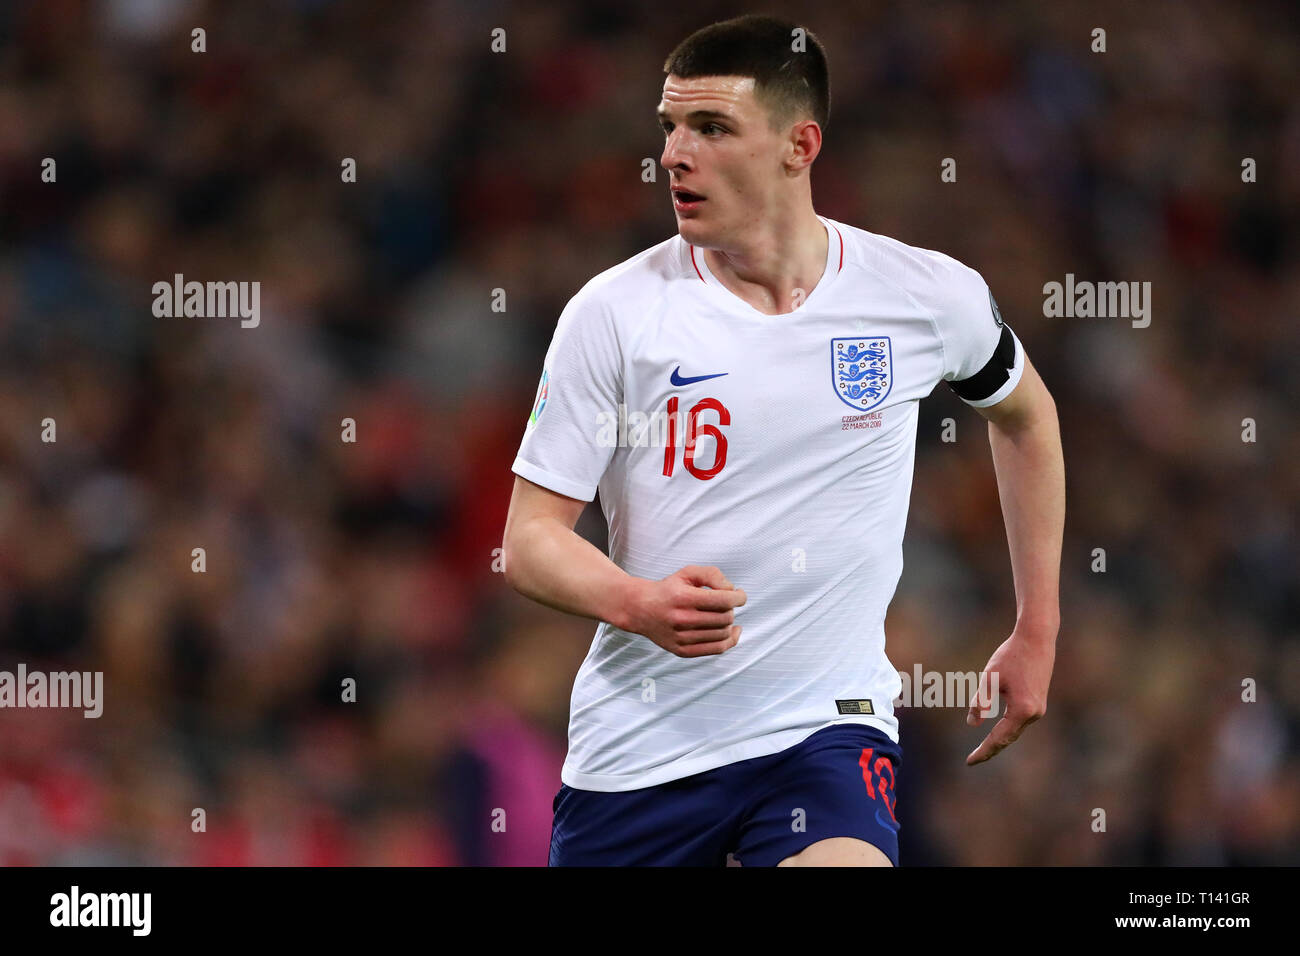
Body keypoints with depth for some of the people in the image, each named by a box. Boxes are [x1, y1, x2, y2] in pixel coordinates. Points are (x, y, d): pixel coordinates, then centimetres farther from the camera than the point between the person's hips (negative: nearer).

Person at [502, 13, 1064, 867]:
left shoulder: (928, 297, -2)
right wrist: (637, 604, -25)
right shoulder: (615, 313, -5)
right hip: (635, 749, 2)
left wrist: (1037, 634, 19)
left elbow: (1024, 414, 20)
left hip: (826, 728, -1)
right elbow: (532, 539, -4)